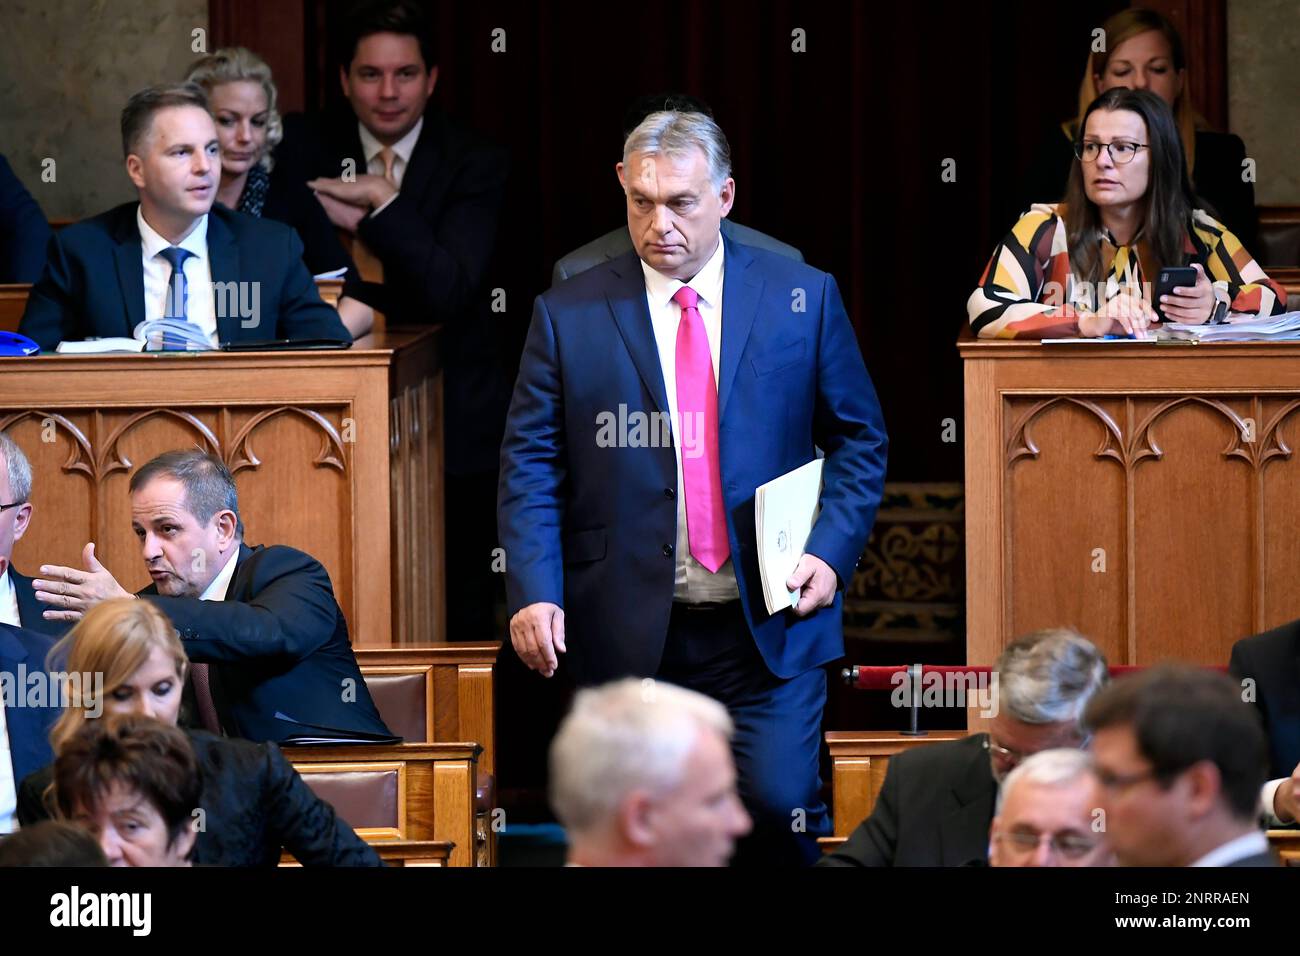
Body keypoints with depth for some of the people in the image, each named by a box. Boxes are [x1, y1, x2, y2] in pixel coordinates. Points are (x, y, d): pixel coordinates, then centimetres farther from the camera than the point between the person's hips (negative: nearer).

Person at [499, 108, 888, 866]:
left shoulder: (803, 299, 6)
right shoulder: (569, 315, 4)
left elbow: (859, 437, 10)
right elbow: (532, 464, 2)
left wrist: (832, 550, -5)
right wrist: (534, 592, -11)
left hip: (769, 624, 0)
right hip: (629, 632, 1)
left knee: (779, 805, -12)